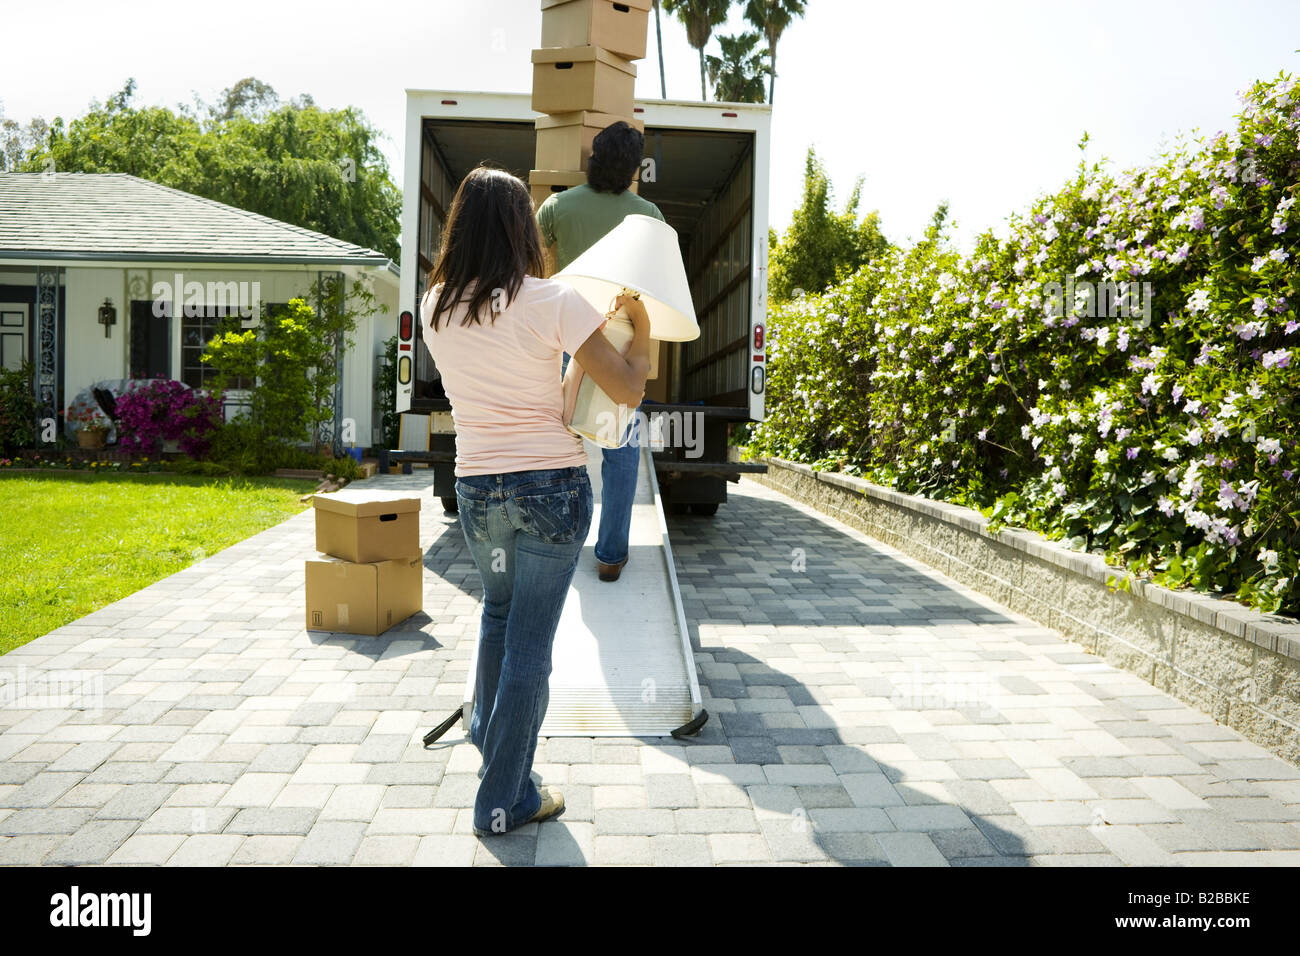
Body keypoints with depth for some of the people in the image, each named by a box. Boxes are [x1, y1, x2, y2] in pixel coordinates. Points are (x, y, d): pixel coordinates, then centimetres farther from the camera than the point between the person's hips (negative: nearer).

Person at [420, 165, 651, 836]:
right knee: (529, 643, 6)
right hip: (552, 486, -4)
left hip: (476, 486, 5)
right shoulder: (551, 303, -14)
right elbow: (628, 389, -11)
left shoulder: (435, 307, 1)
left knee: (499, 611, 30)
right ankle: (502, 801, 19)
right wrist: (639, 320, 6)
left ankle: (486, 737, 47)